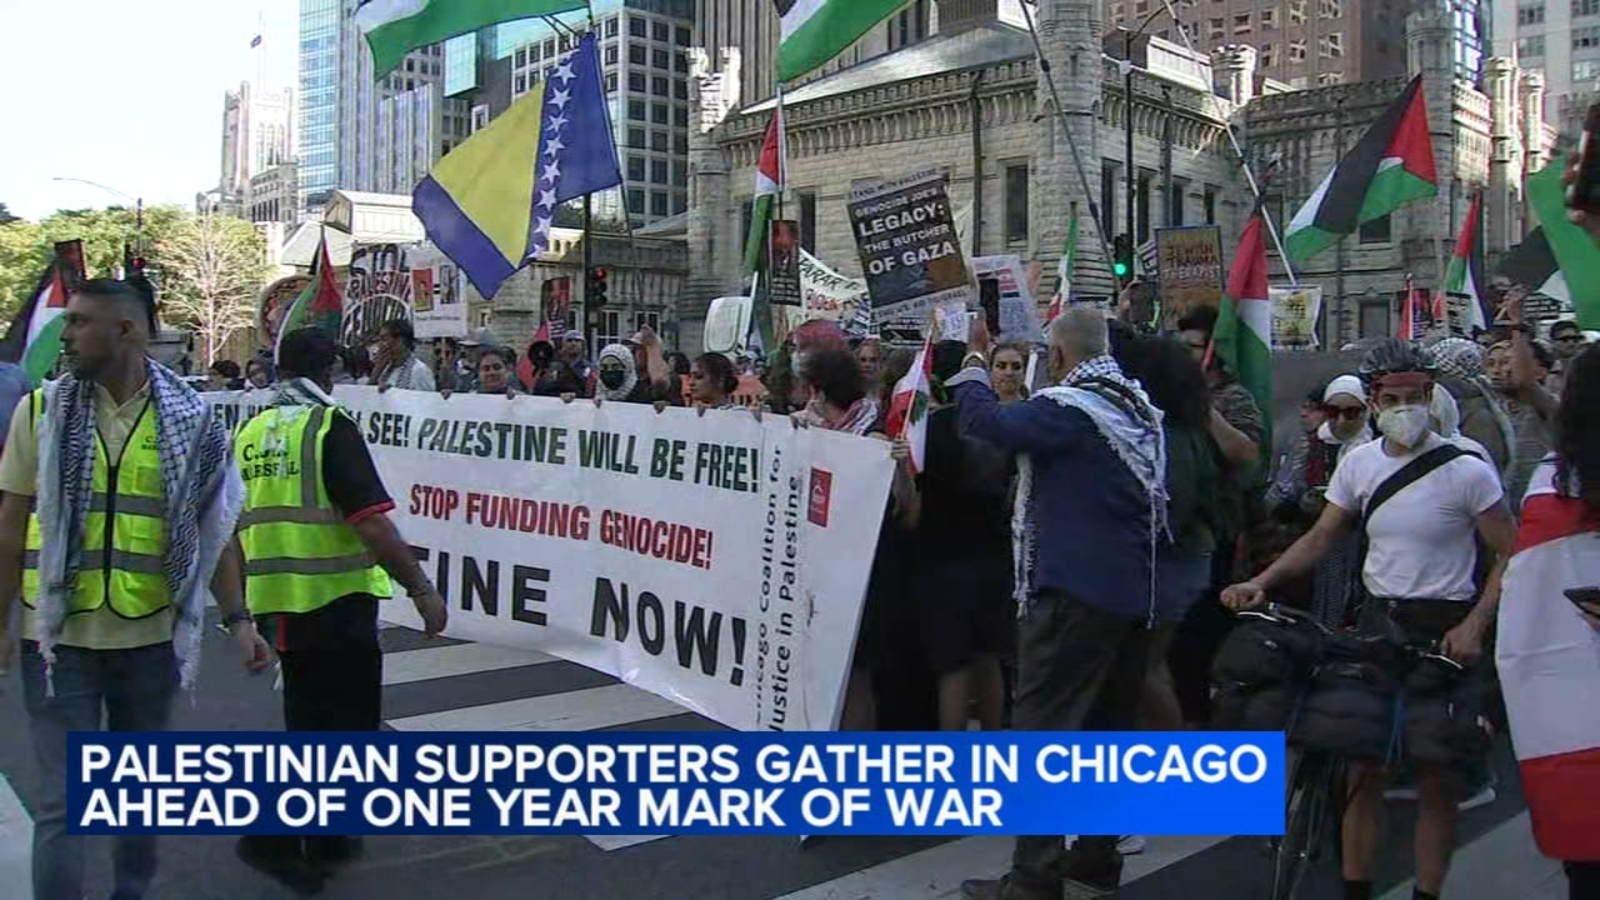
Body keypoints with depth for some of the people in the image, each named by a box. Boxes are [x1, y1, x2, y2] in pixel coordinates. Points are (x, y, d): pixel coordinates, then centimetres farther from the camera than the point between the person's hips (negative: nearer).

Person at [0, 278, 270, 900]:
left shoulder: (187, 420, -2)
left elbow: (215, 529, 3)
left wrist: (237, 619, -1)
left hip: (151, 638, 1)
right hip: (61, 638, -1)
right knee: (64, 801, 2)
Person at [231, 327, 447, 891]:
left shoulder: (248, 434, 7)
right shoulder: (330, 427, -13)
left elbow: (231, 528, 15)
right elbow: (371, 523, -21)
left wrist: (240, 605, 27)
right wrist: (421, 588, -15)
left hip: (277, 601, 7)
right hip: (336, 598, -7)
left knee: (310, 721, 19)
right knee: (348, 722, 5)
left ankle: (324, 840, 28)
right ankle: (274, 835, 1)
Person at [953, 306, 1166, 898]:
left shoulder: (1068, 407, -15)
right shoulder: (1141, 409, 11)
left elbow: (988, 421, -18)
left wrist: (973, 360, -2)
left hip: (1073, 593, -9)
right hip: (1134, 592, 9)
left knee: (1042, 726, -4)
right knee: (1112, 724, 15)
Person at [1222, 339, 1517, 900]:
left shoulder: (1466, 471, -10)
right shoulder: (1359, 464, 3)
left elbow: (1511, 555, -6)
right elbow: (1318, 540, 8)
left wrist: (1473, 627, -16)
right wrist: (1260, 583, -6)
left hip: (1442, 627, -4)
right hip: (1377, 620, 4)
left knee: (1436, 772, 5)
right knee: (1362, 763, 6)